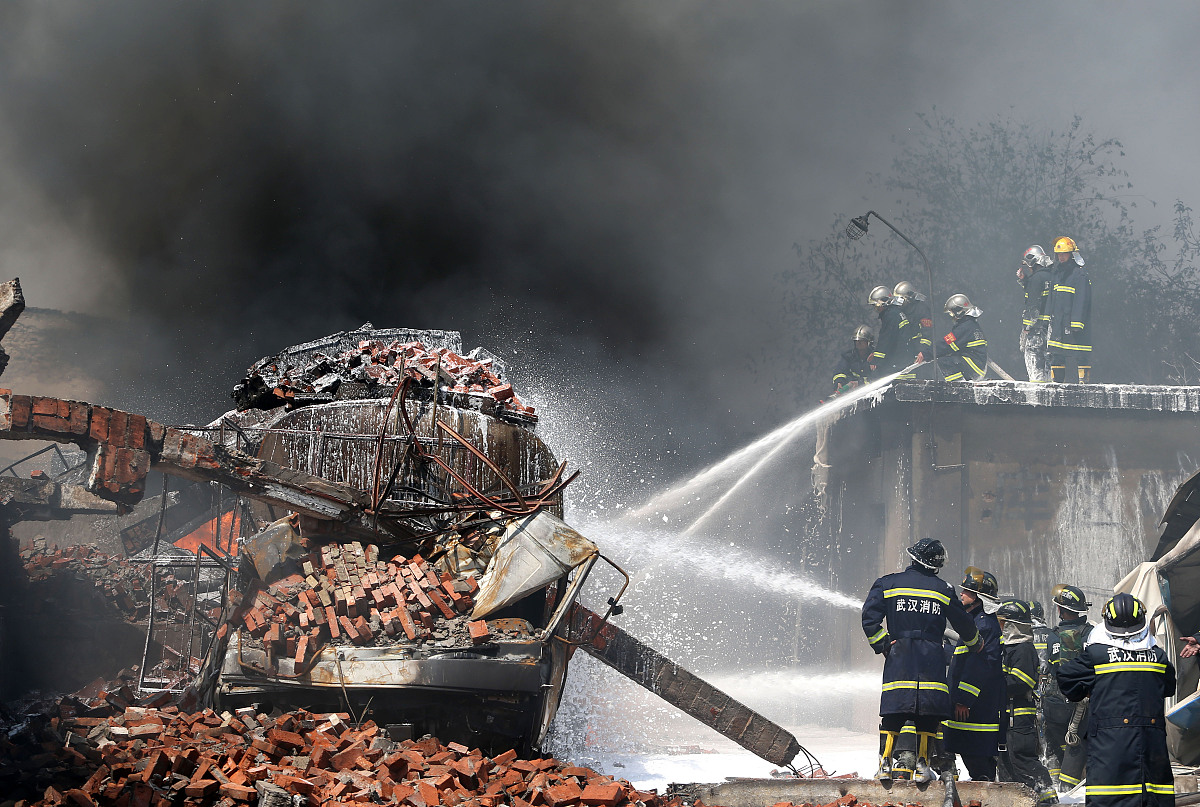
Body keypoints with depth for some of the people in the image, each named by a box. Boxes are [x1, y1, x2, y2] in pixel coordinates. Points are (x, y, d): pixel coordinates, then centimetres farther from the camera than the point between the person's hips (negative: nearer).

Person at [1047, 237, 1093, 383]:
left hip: (1074, 323, -8)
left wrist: (1075, 324, -20)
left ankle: (1083, 381, -8)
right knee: (1056, 355, 8)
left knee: (1080, 356, -8)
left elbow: (1081, 301, -14)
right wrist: (1048, 319, 16)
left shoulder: (1080, 274, -8)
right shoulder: (1057, 274, 17)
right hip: (1058, 324, 8)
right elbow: (1051, 299, 22)